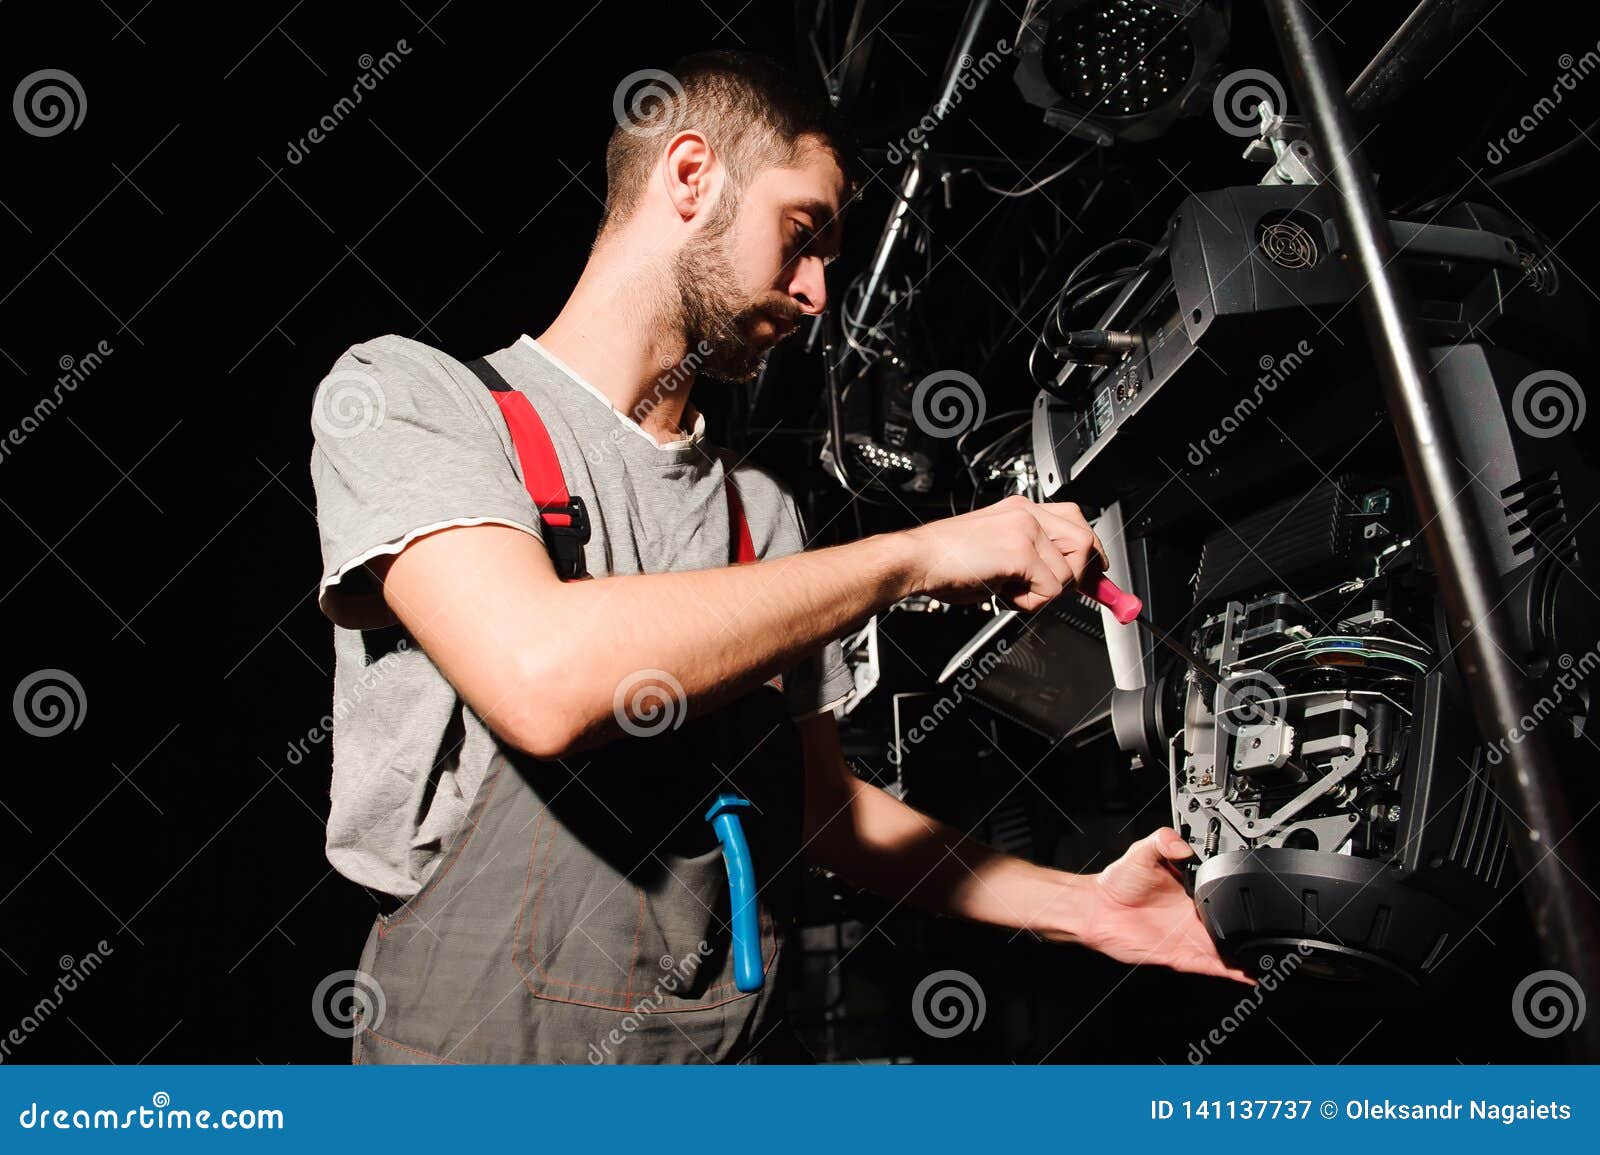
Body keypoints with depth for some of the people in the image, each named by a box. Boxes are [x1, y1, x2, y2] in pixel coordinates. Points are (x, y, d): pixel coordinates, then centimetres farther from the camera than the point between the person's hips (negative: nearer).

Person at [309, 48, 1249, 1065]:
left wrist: (1078, 906, 7)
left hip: (742, 1045, 4)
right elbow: (540, 678, -21)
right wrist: (917, 555, -15)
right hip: (479, 1046, -3)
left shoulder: (762, 510, 12)